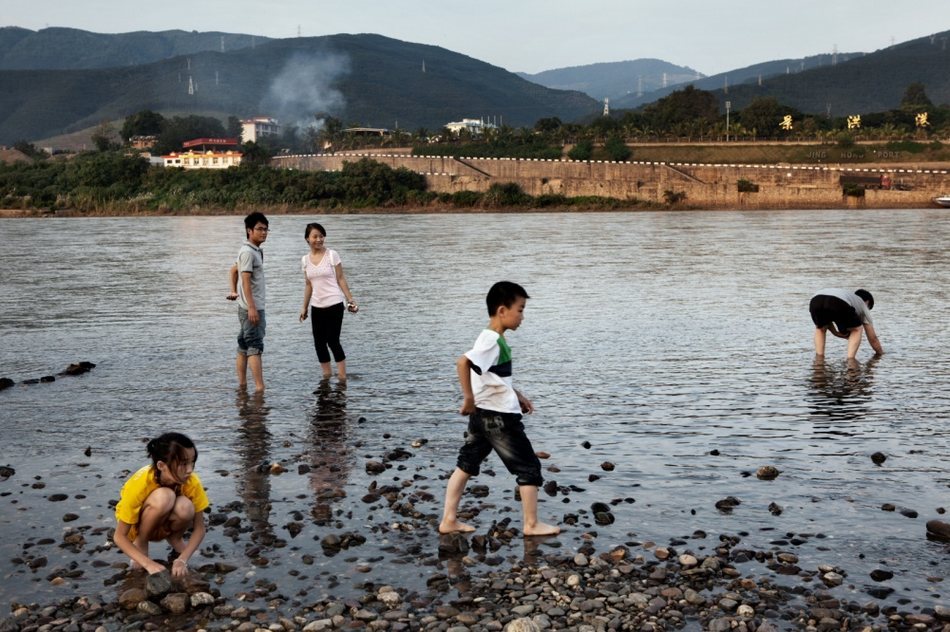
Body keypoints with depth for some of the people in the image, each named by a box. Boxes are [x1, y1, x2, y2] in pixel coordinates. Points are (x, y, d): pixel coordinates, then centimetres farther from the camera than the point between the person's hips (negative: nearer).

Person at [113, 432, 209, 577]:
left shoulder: (191, 481, -26)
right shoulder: (139, 484, -34)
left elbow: (199, 528, -17)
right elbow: (119, 536, -27)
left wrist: (182, 559, -34)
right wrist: (148, 563, -40)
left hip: (162, 526, 3)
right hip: (134, 526, -3)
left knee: (185, 507, -34)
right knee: (163, 496, -35)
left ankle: (174, 538, 0)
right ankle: (140, 545, -10)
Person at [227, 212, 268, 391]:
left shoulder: (256, 251, 16)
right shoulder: (248, 252, -14)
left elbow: (233, 270, 26)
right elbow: (246, 280, -20)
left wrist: (234, 291, 17)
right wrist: (252, 307, -24)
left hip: (252, 308, 10)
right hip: (252, 308, -10)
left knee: (244, 347, 10)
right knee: (255, 348, -11)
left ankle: (242, 385, 14)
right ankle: (260, 388, -12)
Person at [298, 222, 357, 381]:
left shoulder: (332, 255, -5)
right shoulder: (305, 260, 6)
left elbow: (341, 279, -3)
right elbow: (308, 285, 14)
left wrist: (351, 300, -7)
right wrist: (304, 307, 14)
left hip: (334, 304, -4)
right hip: (317, 307, 5)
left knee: (333, 341, -6)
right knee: (319, 342, 5)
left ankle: (342, 377, 3)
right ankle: (326, 375, 16)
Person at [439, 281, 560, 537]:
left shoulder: (495, 339, 9)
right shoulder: (492, 341, -21)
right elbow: (462, 362, -35)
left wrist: (517, 395, 20)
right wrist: (469, 398, -30)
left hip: (483, 415, 10)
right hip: (499, 417, -10)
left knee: (466, 464, 12)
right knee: (529, 467, 3)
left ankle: (449, 520, 15)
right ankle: (531, 524, 12)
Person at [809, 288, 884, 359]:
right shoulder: (862, 304, 36)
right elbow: (873, 338, 39)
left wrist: (849, 336, 65)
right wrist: (880, 352, 56)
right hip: (839, 304, -4)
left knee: (820, 328, 35)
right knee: (857, 329, 25)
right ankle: (850, 359, 11)